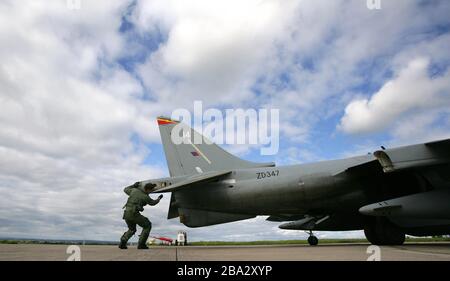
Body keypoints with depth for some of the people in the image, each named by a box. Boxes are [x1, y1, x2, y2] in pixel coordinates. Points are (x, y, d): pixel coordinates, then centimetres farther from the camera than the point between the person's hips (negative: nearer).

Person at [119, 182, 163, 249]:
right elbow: (153, 203, 19)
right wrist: (159, 198, 38)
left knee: (132, 230, 27)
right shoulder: (146, 197, -4)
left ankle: (122, 243, 7)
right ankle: (141, 244, 4)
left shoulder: (134, 190, 9)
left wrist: (133, 185, 37)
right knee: (147, 225, 11)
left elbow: (125, 190, 29)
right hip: (134, 214, -7)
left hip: (126, 214, 7)